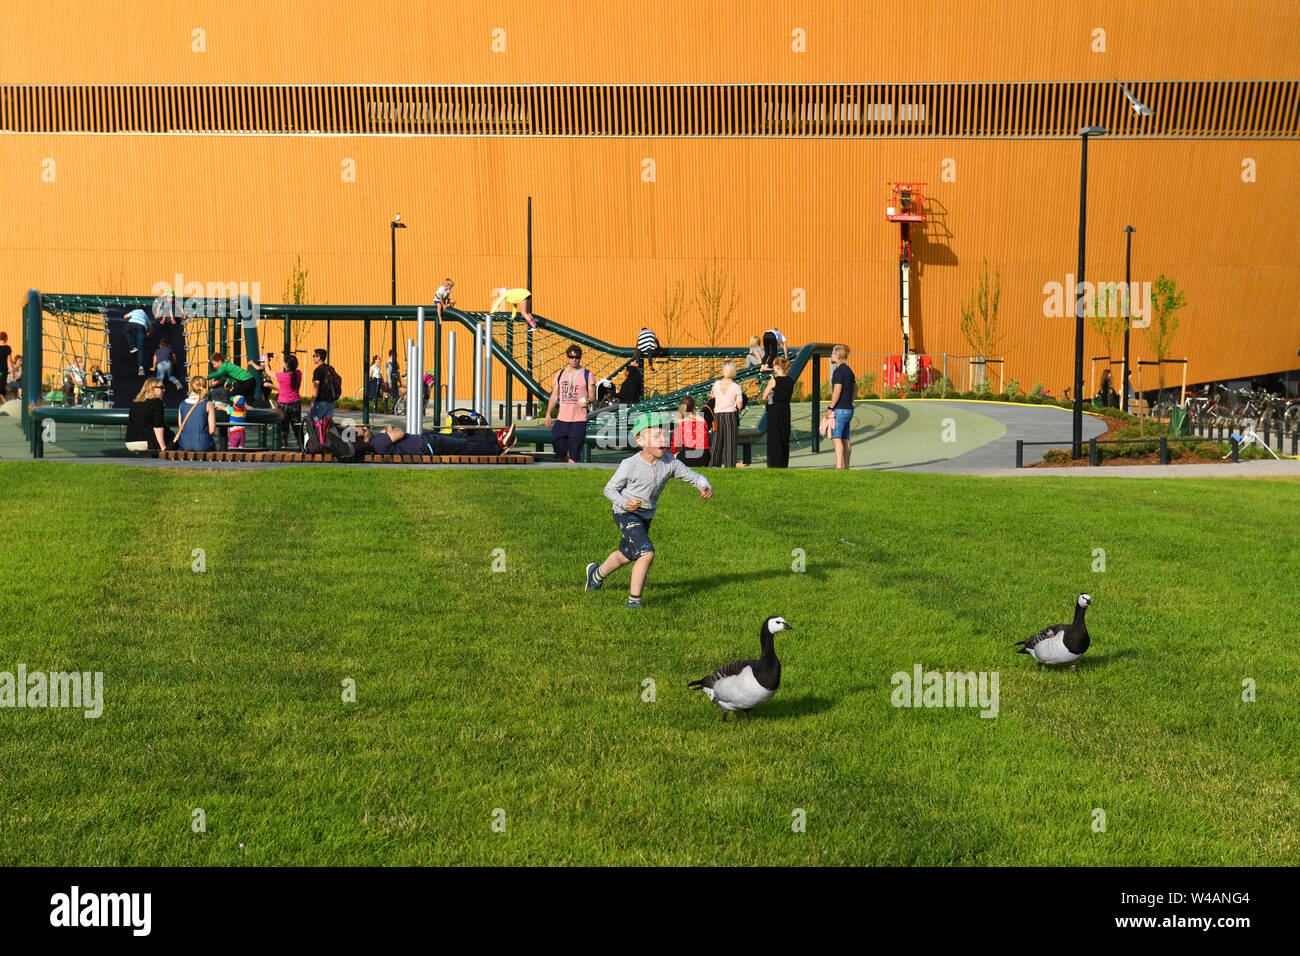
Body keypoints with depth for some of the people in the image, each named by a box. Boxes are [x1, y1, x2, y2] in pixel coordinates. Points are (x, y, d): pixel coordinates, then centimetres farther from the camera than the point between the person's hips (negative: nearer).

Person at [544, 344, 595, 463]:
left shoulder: (587, 374, 2)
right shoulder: (560, 374, 13)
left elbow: (592, 396, 1)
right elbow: (554, 396, 16)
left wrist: (587, 402, -22)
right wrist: (548, 414, 8)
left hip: (579, 420, -4)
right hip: (562, 419, 4)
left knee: (573, 455, -5)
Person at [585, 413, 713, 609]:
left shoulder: (669, 461, -13)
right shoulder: (630, 465, -23)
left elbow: (693, 476, -8)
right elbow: (609, 489, -12)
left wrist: (705, 487, -30)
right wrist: (625, 503, -30)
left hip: (646, 516, 6)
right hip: (626, 514, -6)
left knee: (626, 556, 24)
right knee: (647, 553, -24)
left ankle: (597, 573, 54)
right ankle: (634, 601, -12)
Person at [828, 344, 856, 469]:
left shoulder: (838, 371, -14)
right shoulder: (849, 370, 15)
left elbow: (837, 392, -20)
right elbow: (855, 389, 25)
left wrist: (830, 409, -15)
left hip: (839, 409, -9)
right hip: (849, 409, 9)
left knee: (837, 438, -12)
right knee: (845, 439, 9)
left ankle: (839, 467, -19)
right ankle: (846, 467, 10)